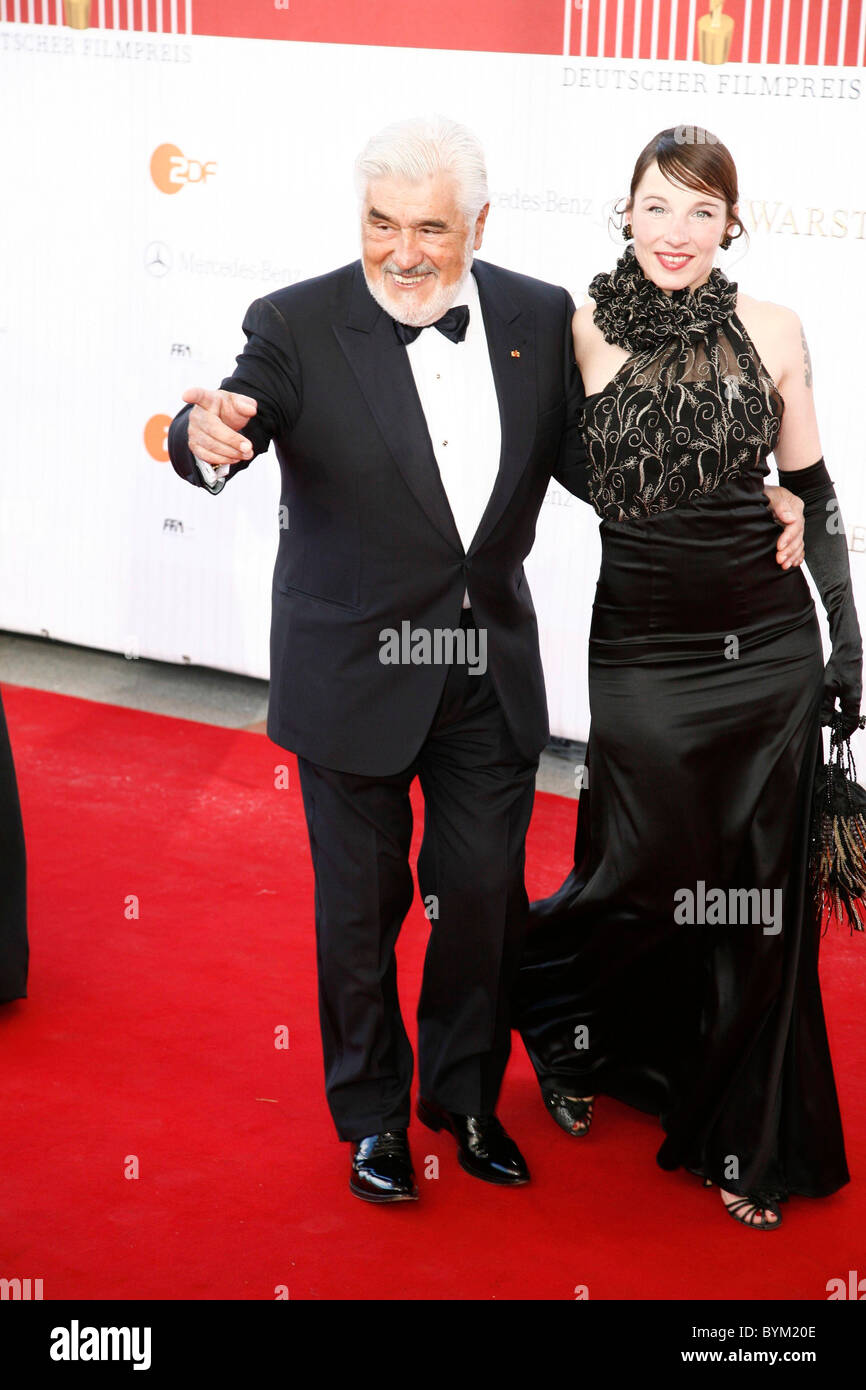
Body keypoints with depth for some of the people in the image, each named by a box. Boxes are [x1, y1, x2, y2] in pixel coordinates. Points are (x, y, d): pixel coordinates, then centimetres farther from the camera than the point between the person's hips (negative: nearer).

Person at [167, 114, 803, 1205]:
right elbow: (238, 421, -26)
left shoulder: (541, 321, -1)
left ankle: (467, 1097, 37)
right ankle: (372, 1112, 35)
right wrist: (210, 434, -52)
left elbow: (589, 460, 5)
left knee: (484, 898, 13)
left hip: (491, 676, 3)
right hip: (355, 675, -2)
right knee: (360, 907, 12)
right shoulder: (298, 326, -12)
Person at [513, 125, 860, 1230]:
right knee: (651, 874, 2)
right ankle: (535, 984, 38)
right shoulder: (584, 329, -4)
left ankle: (744, 1140, 25)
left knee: (758, 896, 8)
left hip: (768, 645, 2)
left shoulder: (771, 331, 0)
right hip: (642, 650, -2)